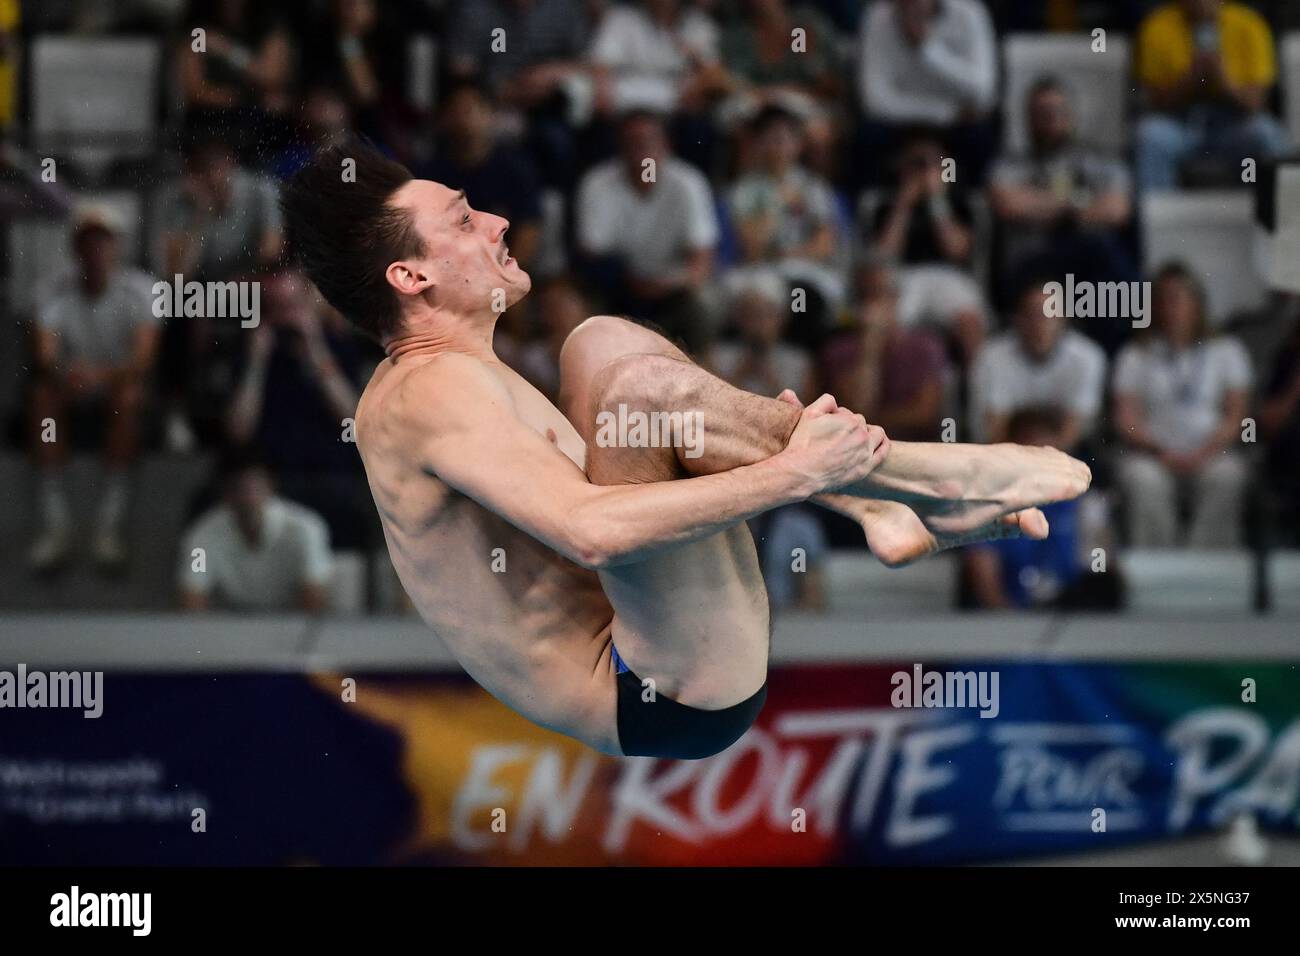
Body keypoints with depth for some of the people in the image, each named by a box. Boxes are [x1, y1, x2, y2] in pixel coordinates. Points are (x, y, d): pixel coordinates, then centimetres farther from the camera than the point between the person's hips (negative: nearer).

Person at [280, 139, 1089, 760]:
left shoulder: (423, 385, 17)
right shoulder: (435, 391, -15)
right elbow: (593, 530, -30)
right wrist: (793, 473, -25)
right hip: (674, 698, -11)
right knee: (615, 357, -24)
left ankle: (883, 506, 0)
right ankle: (925, 479, -7)